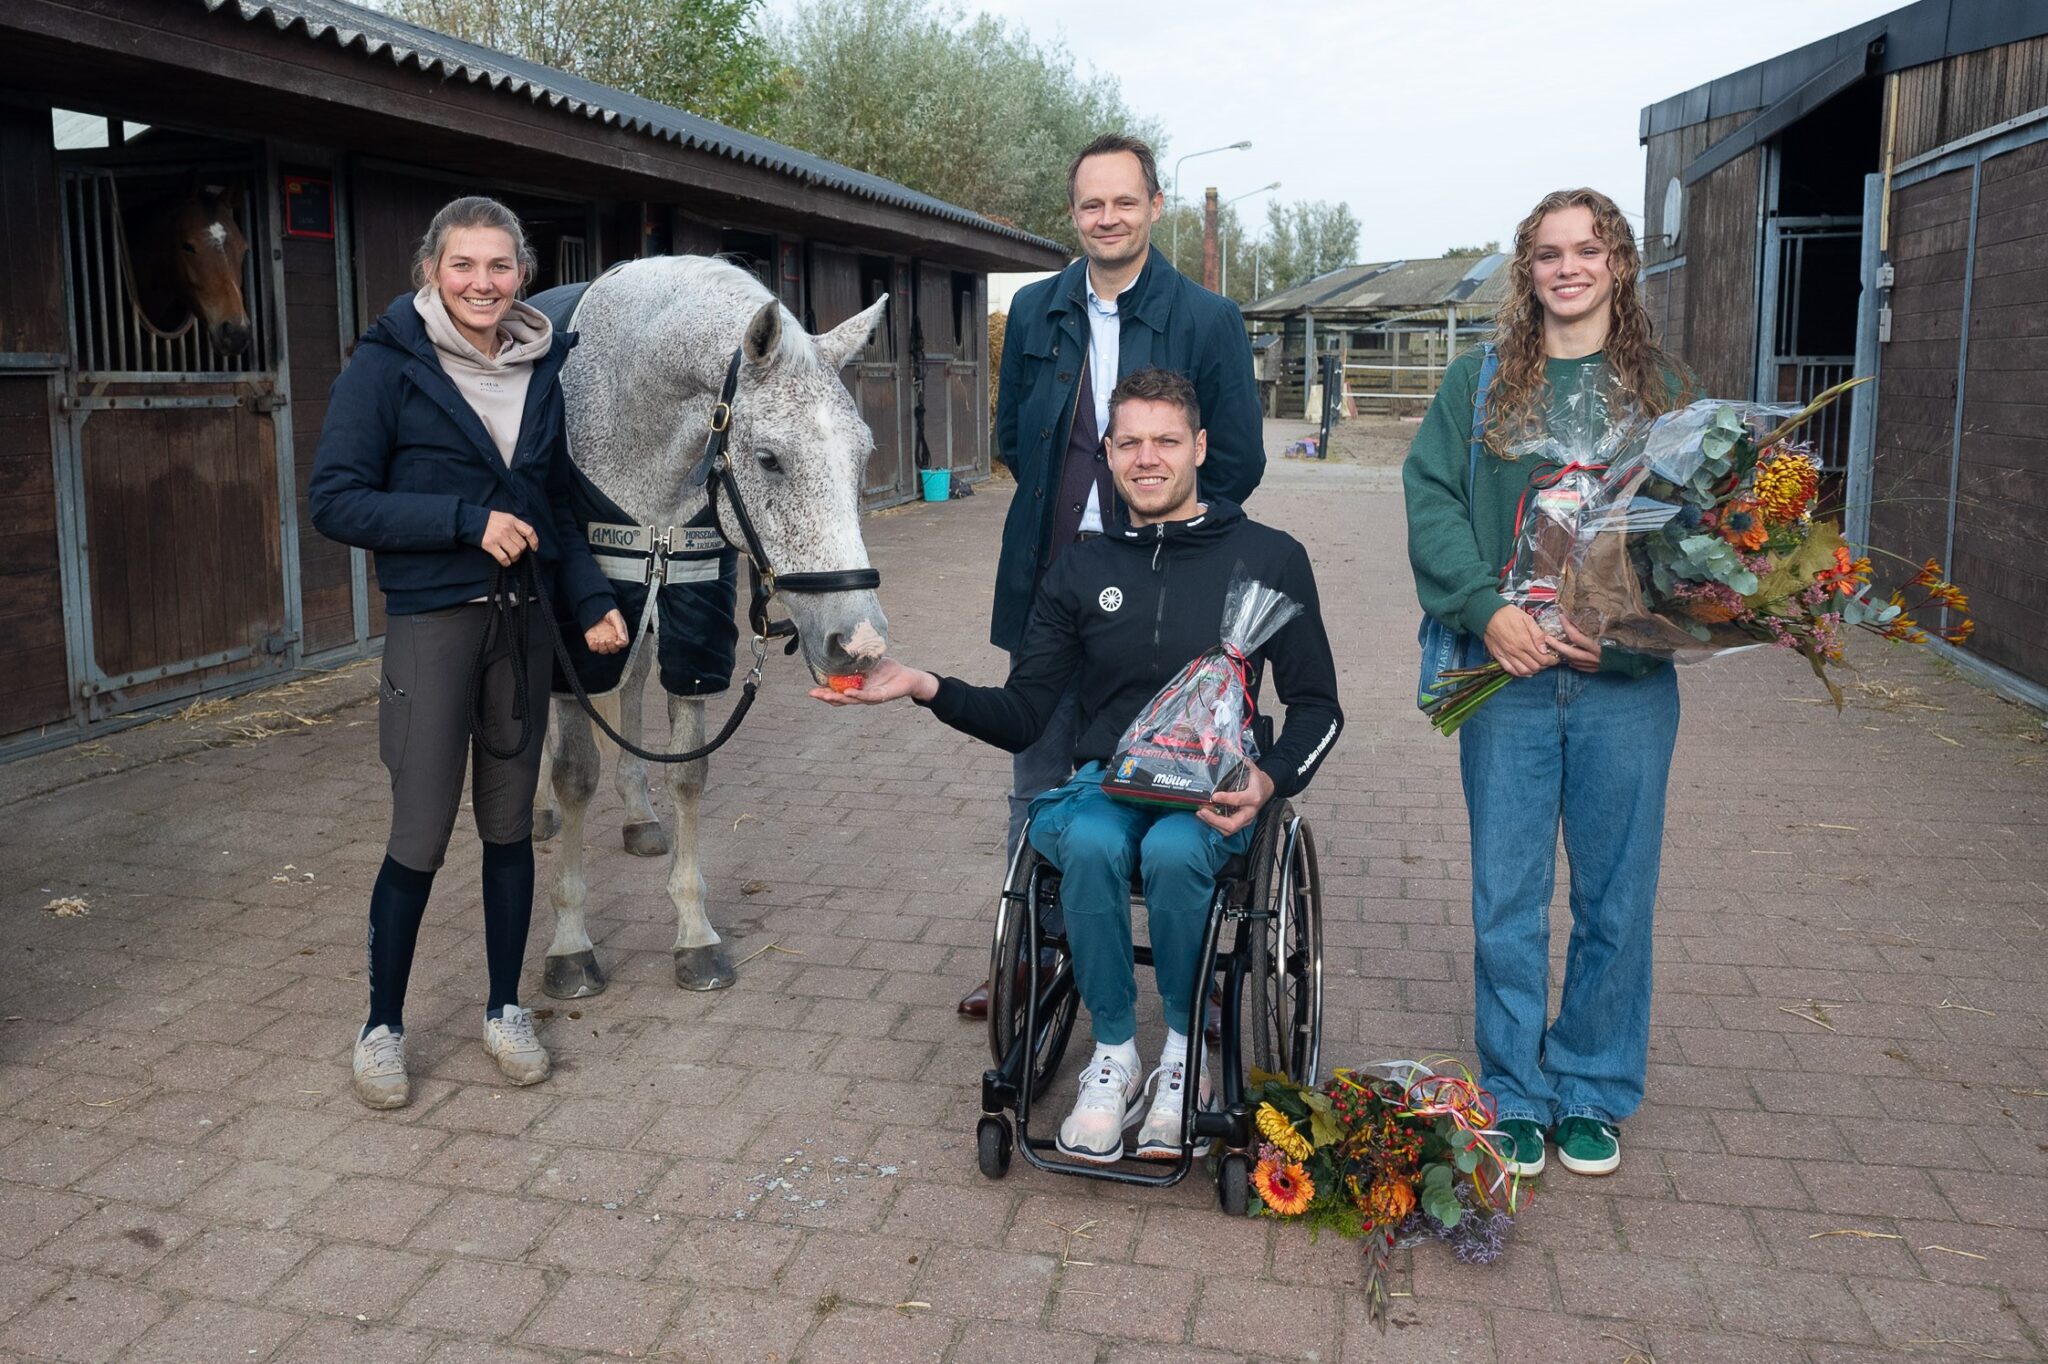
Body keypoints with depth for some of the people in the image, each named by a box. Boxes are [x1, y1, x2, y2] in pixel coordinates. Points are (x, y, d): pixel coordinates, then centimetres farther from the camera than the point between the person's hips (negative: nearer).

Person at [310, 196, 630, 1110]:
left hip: (522, 621, 5)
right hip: (432, 622, -4)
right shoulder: (388, 365, -8)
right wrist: (466, 518, -21)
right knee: (420, 839, 0)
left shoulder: (542, 368, 6)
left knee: (510, 826, 13)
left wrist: (592, 599, 0)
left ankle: (505, 1011, 28)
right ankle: (381, 1027, 20)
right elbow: (336, 501, -12)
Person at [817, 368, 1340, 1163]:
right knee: (1091, 845, -34)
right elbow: (1023, 718, 10)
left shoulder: (1268, 558, 4)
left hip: (1213, 797, -1)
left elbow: (1316, 707, 6)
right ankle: (1113, 1054, -12)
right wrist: (926, 687, -7)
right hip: (1102, 785, 2)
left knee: (1172, 851, -36)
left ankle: (1184, 1050, -9)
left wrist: (1269, 781, -15)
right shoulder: (1081, 573, 12)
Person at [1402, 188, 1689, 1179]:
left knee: (1615, 898, 8)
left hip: (1627, 681, 1)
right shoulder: (1479, 382, 7)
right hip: (1508, 671, 0)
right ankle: (1515, 1095, 21)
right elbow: (1429, 498, -2)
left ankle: (1592, 1094, 26)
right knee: (1506, 896, 5)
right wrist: (1485, 609, -16)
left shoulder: (1663, 389, 7)